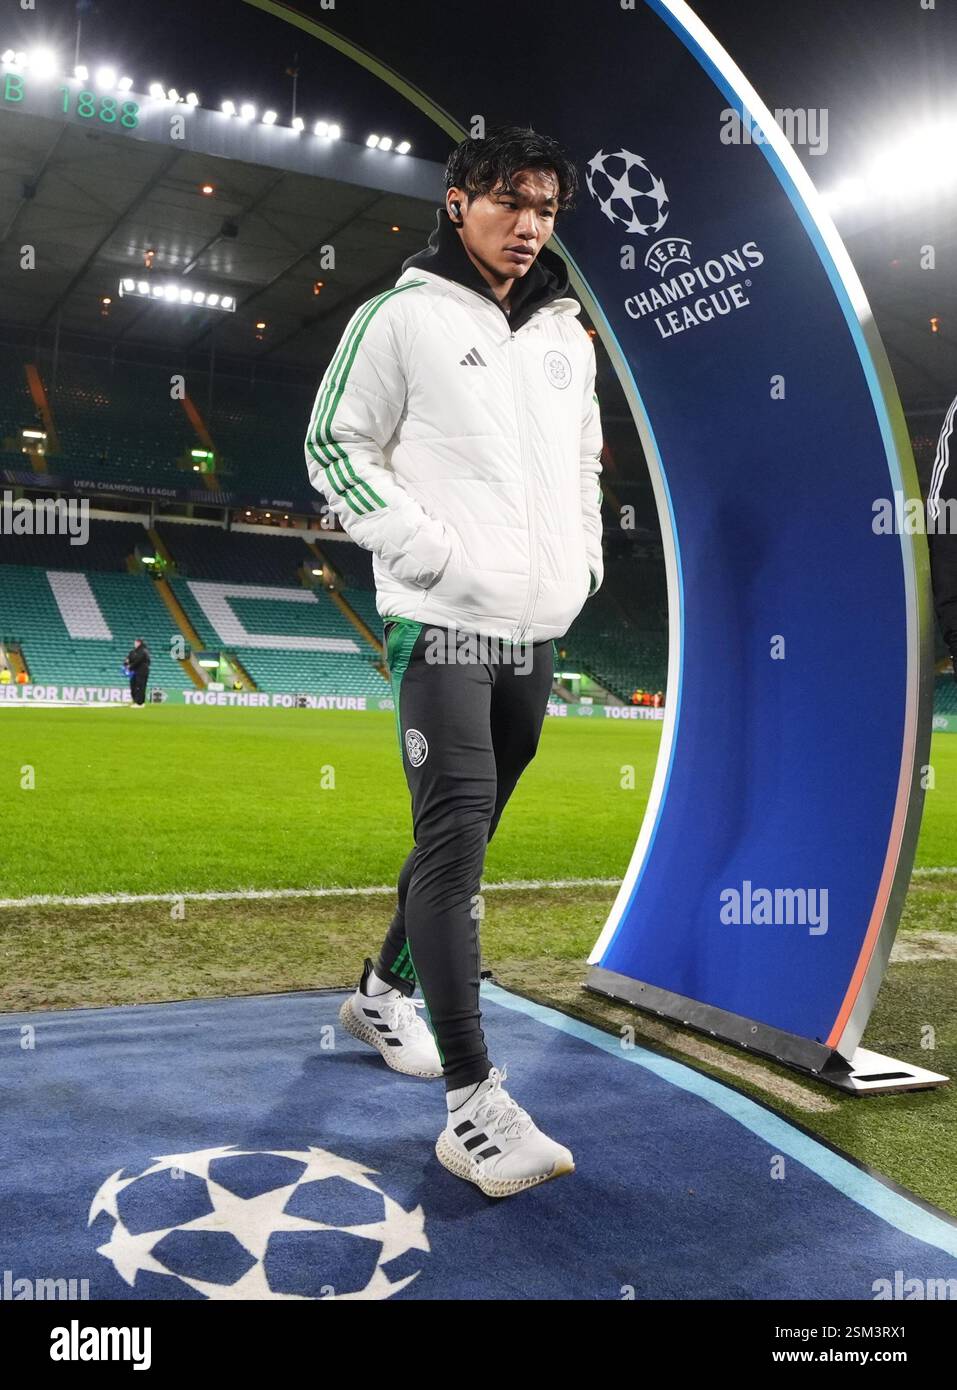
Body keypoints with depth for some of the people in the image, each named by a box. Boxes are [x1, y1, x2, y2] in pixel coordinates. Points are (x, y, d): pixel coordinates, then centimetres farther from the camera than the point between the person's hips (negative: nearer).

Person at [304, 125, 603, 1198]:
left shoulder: (569, 334, 16)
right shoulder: (404, 317, -1)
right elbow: (334, 446, -2)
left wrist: (581, 556, 9)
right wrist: (434, 549, -13)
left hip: (538, 628, 7)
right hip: (442, 623, -6)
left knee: (466, 831, 14)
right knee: (455, 834, -14)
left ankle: (383, 993, 35)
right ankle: (473, 1105, -12)